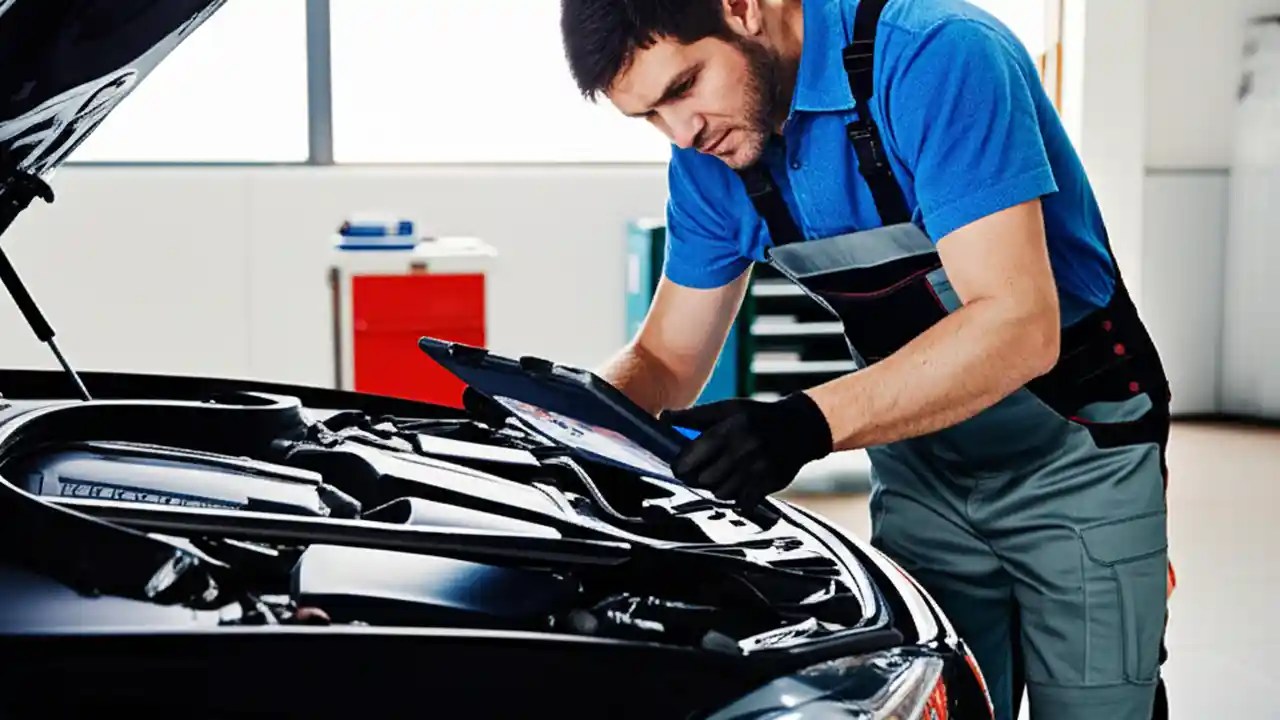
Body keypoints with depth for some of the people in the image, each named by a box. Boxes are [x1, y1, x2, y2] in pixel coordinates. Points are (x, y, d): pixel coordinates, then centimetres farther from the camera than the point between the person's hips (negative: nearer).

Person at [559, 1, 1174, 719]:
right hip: (920, 471, 6)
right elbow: (666, 361, 4)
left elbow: (1019, 325, -33)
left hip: (1077, 450, -5)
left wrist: (807, 424, -41)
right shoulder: (708, 155, -5)